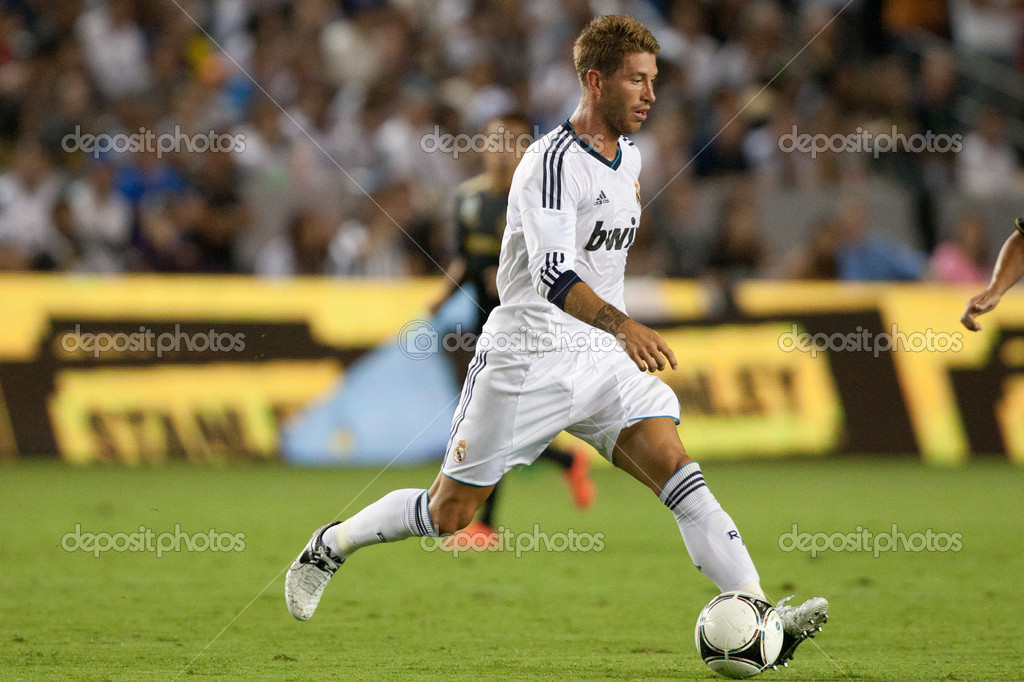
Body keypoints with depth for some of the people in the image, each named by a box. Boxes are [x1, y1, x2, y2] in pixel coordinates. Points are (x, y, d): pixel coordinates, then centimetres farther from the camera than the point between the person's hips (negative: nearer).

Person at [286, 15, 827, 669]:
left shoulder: (629, 155, 9)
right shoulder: (552, 161, -18)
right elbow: (553, 275, -31)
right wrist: (623, 325, -45)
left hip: (603, 357, 6)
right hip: (528, 358, -6)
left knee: (677, 468, -15)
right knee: (450, 512, 4)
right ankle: (332, 546, 29)